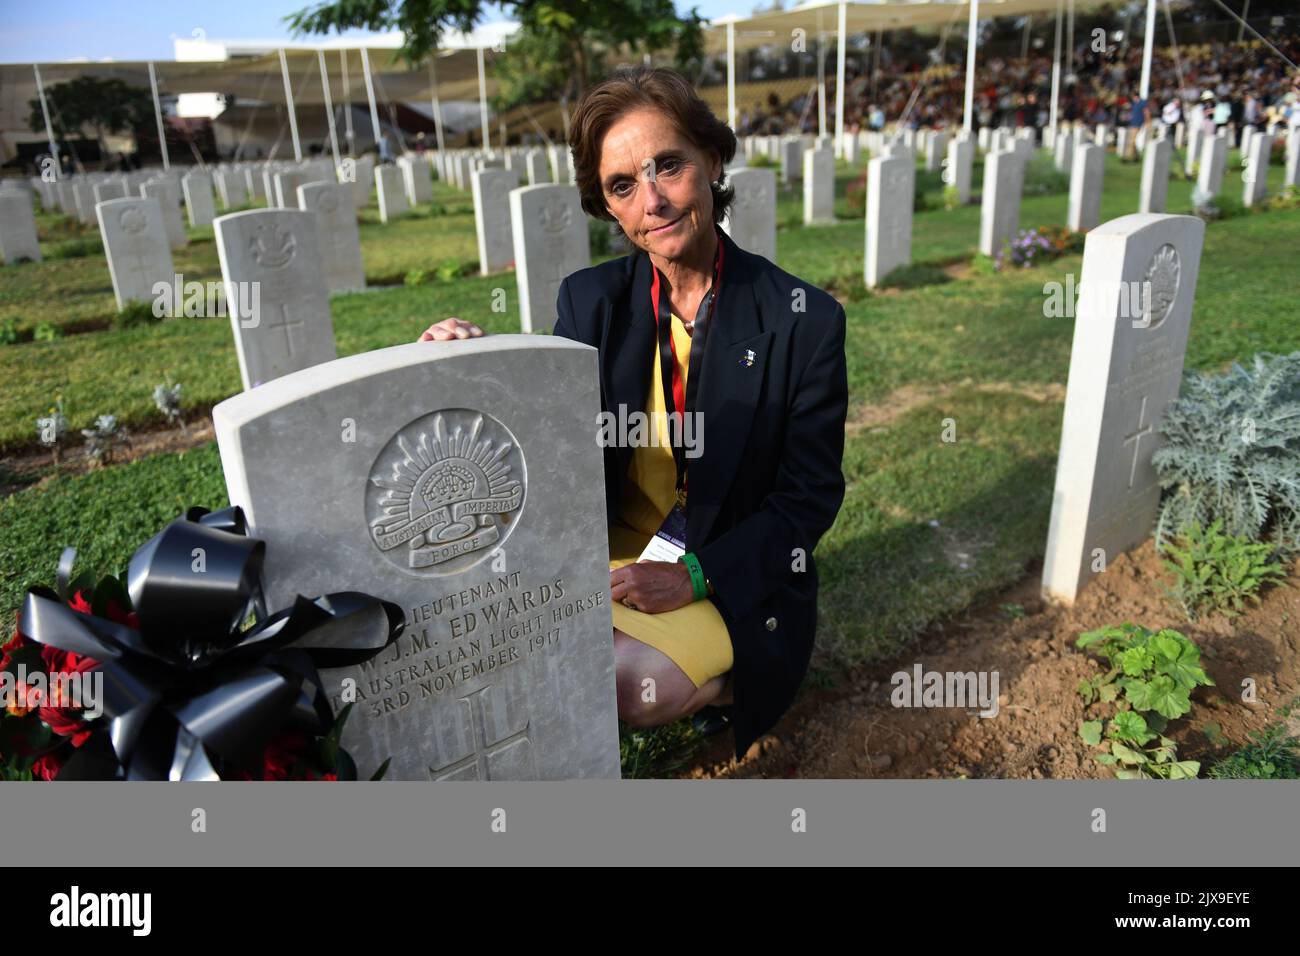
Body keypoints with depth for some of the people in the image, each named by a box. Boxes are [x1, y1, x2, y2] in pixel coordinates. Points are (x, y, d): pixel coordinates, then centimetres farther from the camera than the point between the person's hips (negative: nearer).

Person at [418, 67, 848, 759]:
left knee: (631, 686, -28)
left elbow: (810, 496, -8)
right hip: (605, 555, 4)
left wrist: (692, 576, -20)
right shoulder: (588, 300, -1)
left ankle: (720, 681, 6)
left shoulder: (804, 318, -10)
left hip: (735, 579, -3)